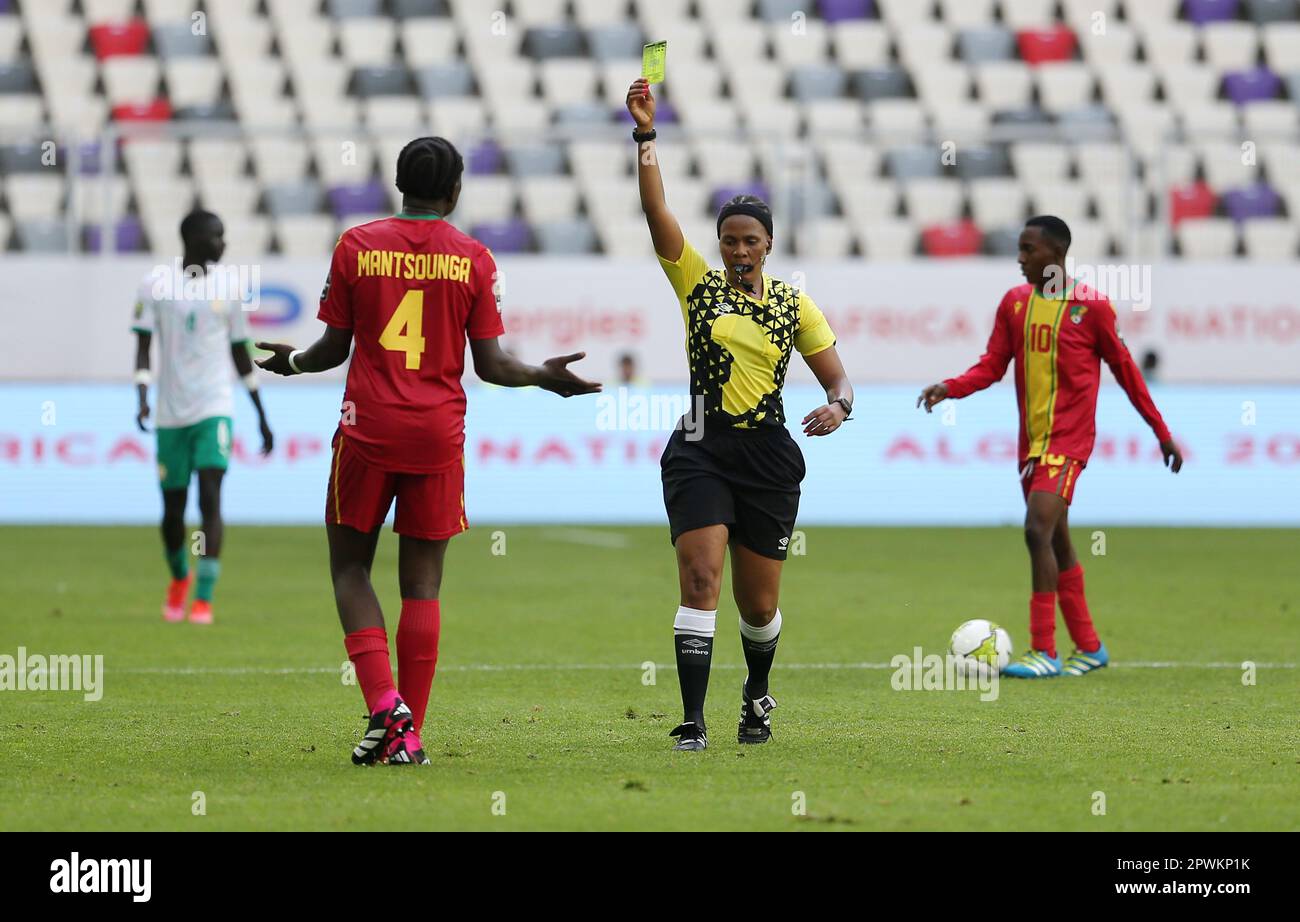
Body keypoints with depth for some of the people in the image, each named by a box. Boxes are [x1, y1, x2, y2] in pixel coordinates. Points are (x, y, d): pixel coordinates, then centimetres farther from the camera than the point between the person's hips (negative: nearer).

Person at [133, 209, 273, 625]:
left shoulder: (225, 291, 8)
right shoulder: (155, 287, 1)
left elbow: (241, 354, 15)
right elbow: (143, 345, -4)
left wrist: (262, 416, 17)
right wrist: (142, 398, -19)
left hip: (214, 410, 0)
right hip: (172, 415, 0)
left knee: (210, 500, -15)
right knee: (173, 509, 7)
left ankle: (204, 599, -15)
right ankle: (179, 578, 36)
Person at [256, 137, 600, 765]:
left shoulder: (356, 246, 1)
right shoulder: (474, 259, 1)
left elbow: (334, 347, 3)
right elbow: (490, 364, 1)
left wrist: (292, 362, 24)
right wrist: (545, 377, 19)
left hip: (367, 430, -1)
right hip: (438, 432, 1)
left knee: (350, 567, 10)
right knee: (421, 583, 6)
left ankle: (384, 703, -9)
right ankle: (409, 735, 3)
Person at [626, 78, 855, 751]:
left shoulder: (795, 305, 7)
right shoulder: (698, 284, 4)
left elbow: (838, 379, 9)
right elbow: (656, 210, -7)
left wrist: (837, 406, -15)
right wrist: (646, 135, -18)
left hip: (768, 457, 1)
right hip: (701, 452, -1)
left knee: (758, 605, 8)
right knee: (699, 578, -18)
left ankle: (757, 696, 38)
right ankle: (693, 722, -18)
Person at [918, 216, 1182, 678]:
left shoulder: (1091, 306, -6)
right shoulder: (1014, 302, 8)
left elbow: (1124, 369, 2)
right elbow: (993, 365, 7)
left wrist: (1162, 433, 7)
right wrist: (950, 388, -13)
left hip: (1068, 440, -6)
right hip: (1030, 440, 6)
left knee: (1038, 530, -19)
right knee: (1056, 540, 12)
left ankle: (1044, 653, -18)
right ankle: (1089, 647, 25)